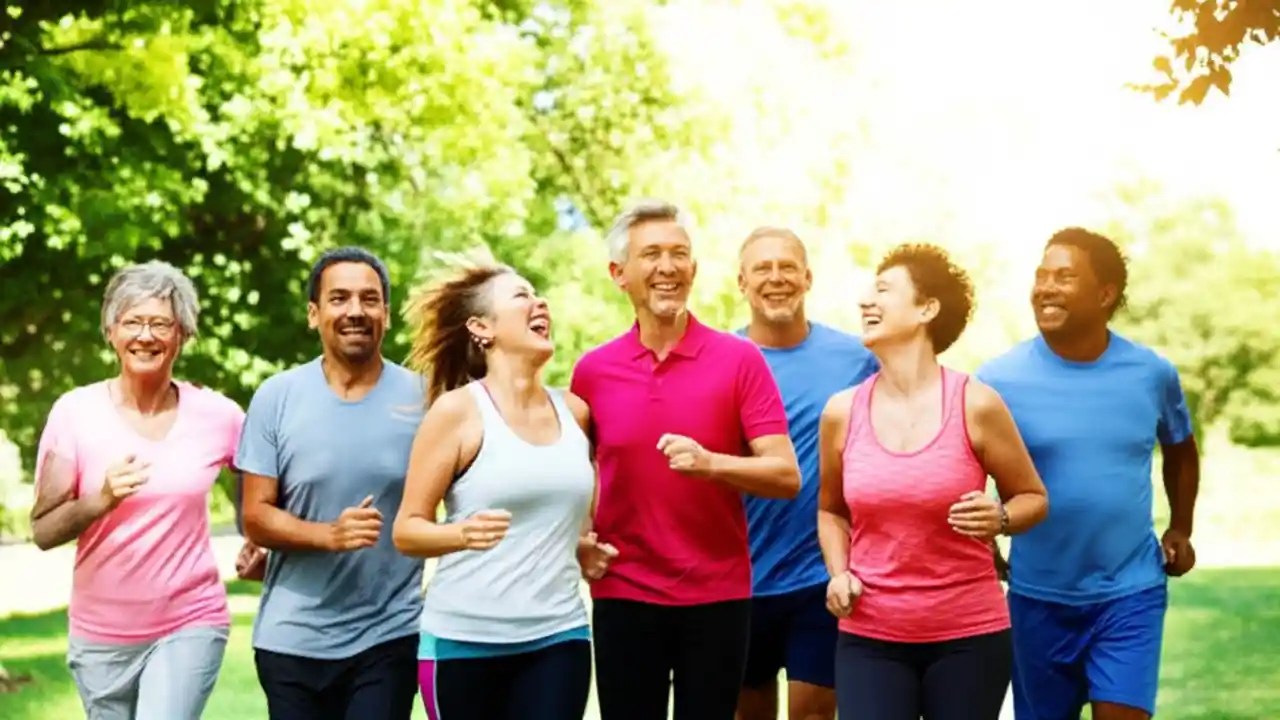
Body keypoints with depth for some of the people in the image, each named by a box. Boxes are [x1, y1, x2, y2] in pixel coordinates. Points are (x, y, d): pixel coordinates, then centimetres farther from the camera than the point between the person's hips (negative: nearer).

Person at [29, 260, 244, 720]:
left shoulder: (216, 414, -5)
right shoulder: (75, 412, -8)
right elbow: (43, 532, -9)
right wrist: (102, 500, -27)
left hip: (190, 626, -1)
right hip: (100, 635, 1)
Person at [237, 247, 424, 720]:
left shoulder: (421, 398, -3)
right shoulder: (277, 397, -3)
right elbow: (255, 518, -5)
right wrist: (330, 534, -21)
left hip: (389, 636, -1)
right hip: (292, 639, 1)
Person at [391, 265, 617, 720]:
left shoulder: (573, 411, 8)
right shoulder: (457, 410, -7)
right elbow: (407, 530, -9)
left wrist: (582, 546, 11)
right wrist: (462, 534, -27)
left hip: (557, 637, 4)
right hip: (464, 639, -4)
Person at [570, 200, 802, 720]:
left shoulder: (740, 360, -4)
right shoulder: (592, 370, 3)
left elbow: (787, 476, -8)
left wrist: (711, 463, -24)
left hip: (718, 596, -2)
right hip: (623, 595, 2)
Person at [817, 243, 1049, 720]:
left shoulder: (975, 405, -6)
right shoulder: (842, 412, 2)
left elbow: (1033, 498, 5)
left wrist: (1000, 518, -17)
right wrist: (838, 572, 0)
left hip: (968, 636, -1)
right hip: (869, 638, 2)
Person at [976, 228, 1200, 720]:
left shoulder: (1152, 373, -2)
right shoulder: (998, 379, -10)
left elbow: (1180, 450, 18)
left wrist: (1180, 528, 9)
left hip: (1130, 591, 0)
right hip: (1039, 595, 0)